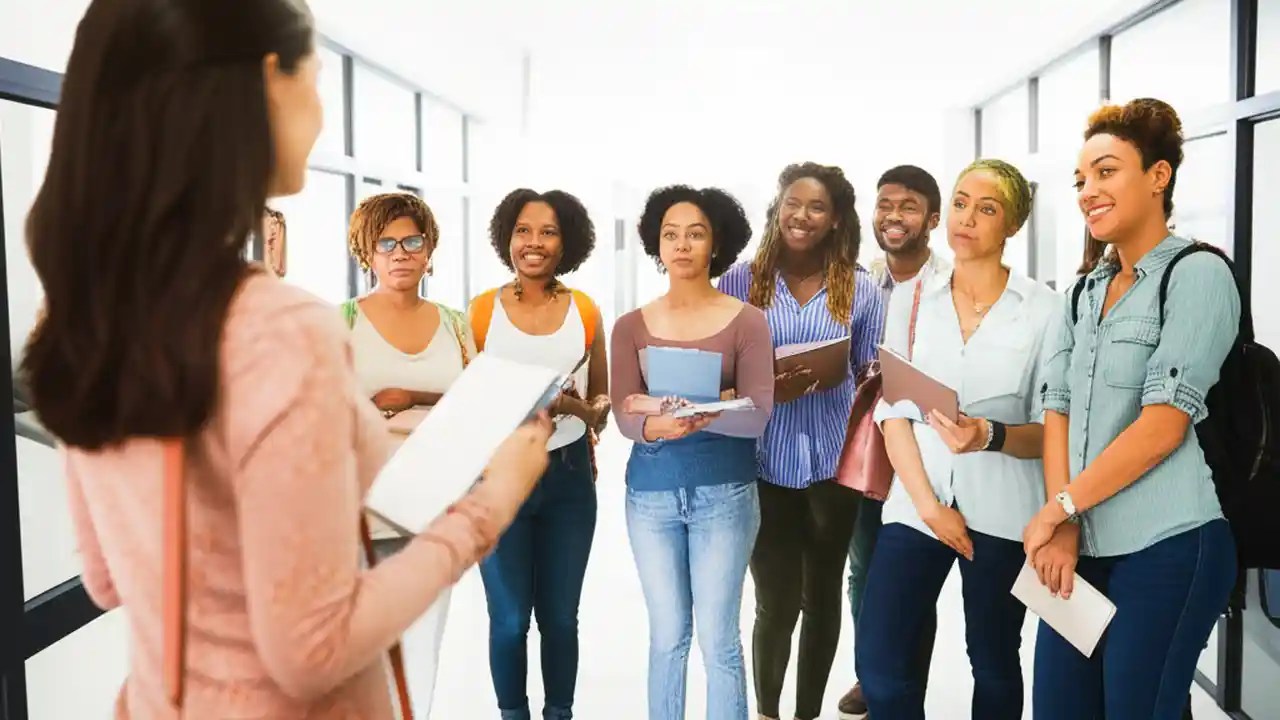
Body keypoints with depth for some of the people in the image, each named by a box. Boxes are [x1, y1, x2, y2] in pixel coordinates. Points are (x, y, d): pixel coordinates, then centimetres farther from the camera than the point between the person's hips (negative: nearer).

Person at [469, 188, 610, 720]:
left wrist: (585, 410, -11)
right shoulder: (481, 311, -4)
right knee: (509, 618, 5)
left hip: (569, 477, 2)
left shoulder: (585, 310, 2)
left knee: (561, 615, 12)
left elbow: (603, 396, 11)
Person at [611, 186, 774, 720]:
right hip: (651, 492, 2)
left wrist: (697, 415, -26)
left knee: (718, 638, 2)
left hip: (724, 490, -2)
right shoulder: (631, 326, 5)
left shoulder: (746, 320, -1)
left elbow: (757, 415, -10)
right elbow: (624, 416, -5)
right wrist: (656, 426, -26)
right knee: (667, 636, 11)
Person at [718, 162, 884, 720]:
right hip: (764, 463, -1)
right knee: (776, 601, 4)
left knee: (822, 595, 15)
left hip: (833, 461, 2)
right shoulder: (741, 280, -2)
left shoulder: (859, 289, 1)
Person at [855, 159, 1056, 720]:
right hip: (916, 502, 2)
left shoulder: (1043, 308, -2)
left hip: (1001, 511, -1)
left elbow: (1052, 430, -2)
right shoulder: (910, 298, 6)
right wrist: (928, 504, -9)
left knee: (994, 664, 12)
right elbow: (893, 411, 1)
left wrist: (991, 437, -23)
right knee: (880, 663, -1)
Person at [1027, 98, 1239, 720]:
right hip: (1083, 546, 6)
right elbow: (1058, 411, 6)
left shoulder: (1197, 275, -6)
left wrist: (1058, 507, -11)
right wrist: (1063, 528, -7)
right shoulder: (1084, 293, 14)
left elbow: (1164, 425, -15)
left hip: (1165, 547, -6)